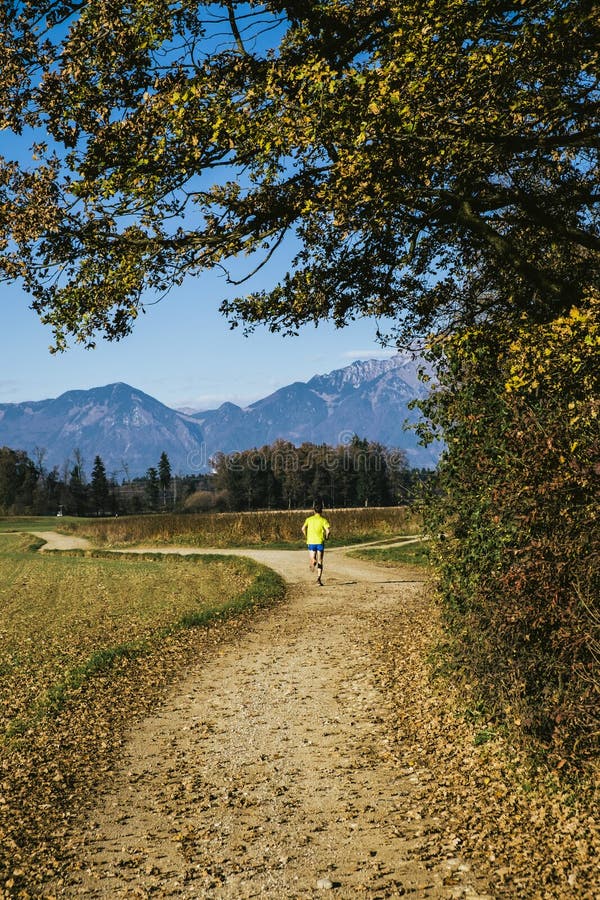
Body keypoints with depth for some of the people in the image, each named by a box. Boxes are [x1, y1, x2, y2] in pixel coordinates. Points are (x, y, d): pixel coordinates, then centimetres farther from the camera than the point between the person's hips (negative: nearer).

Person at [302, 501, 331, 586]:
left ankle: (313, 562, -27)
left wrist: (307, 537, 12)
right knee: (320, 562, 7)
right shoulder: (323, 520, 0)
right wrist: (326, 537, 6)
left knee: (312, 558, 10)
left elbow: (303, 528, -2)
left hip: (311, 542, 1)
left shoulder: (309, 519, 7)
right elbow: (328, 530, -13)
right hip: (320, 542, -1)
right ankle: (319, 579, -2)